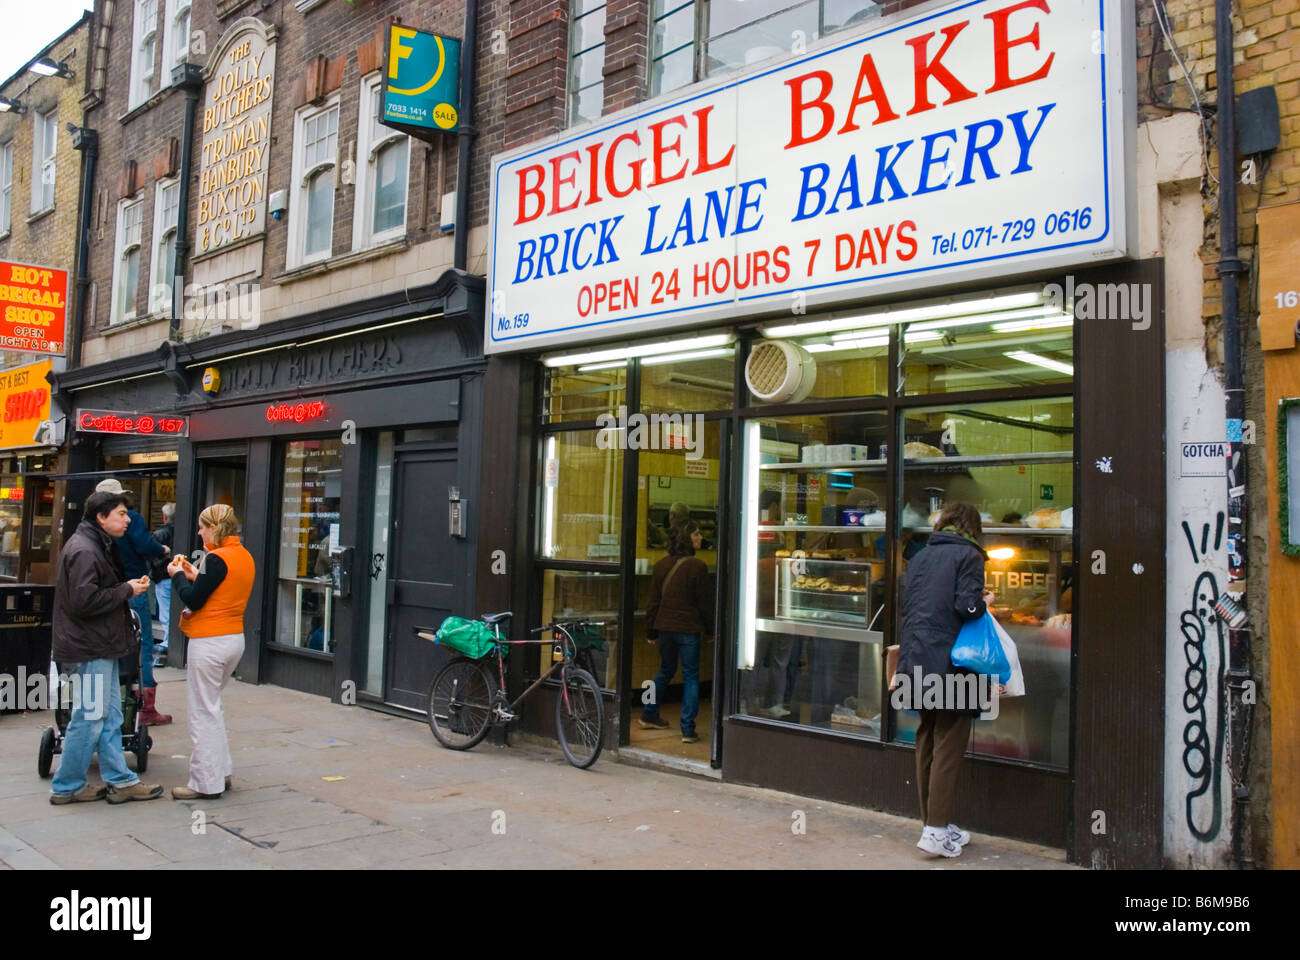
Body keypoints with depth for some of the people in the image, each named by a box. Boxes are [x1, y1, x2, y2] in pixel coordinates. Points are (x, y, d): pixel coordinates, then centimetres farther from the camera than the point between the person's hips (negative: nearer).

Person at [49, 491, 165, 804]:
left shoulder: (99, 546, 17)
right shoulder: (84, 550, -16)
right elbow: (84, 600, -24)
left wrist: (128, 586, 8)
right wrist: (127, 590, -15)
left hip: (101, 647, 11)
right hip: (88, 649, -11)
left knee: (109, 718, 12)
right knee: (89, 718, -2)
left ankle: (120, 781, 17)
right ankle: (67, 787, 11)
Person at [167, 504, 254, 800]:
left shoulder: (217, 559, -17)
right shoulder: (245, 557, 9)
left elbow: (193, 600, -15)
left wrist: (178, 575, 0)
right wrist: (196, 575, 14)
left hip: (209, 643, -9)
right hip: (235, 639, 9)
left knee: (202, 712, 0)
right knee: (213, 706, 21)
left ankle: (206, 784, 7)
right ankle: (221, 772, 27)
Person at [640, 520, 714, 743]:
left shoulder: (661, 565, 4)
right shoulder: (697, 566, -13)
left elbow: (654, 601, 9)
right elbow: (705, 603, -8)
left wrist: (651, 631, 16)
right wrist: (710, 631, 5)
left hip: (665, 627, 5)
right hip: (689, 629, -5)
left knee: (665, 672, 23)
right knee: (691, 677, 4)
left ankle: (649, 716, 33)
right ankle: (688, 730, 2)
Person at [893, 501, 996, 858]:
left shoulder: (920, 556, 16)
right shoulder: (968, 555, -4)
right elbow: (967, 607, -14)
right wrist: (985, 602, 4)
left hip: (916, 660, 7)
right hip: (948, 662, -7)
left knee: (927, 741, 14)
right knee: (949, 745, -1)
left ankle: (932, 822, 23)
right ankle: (937, 830, -1)